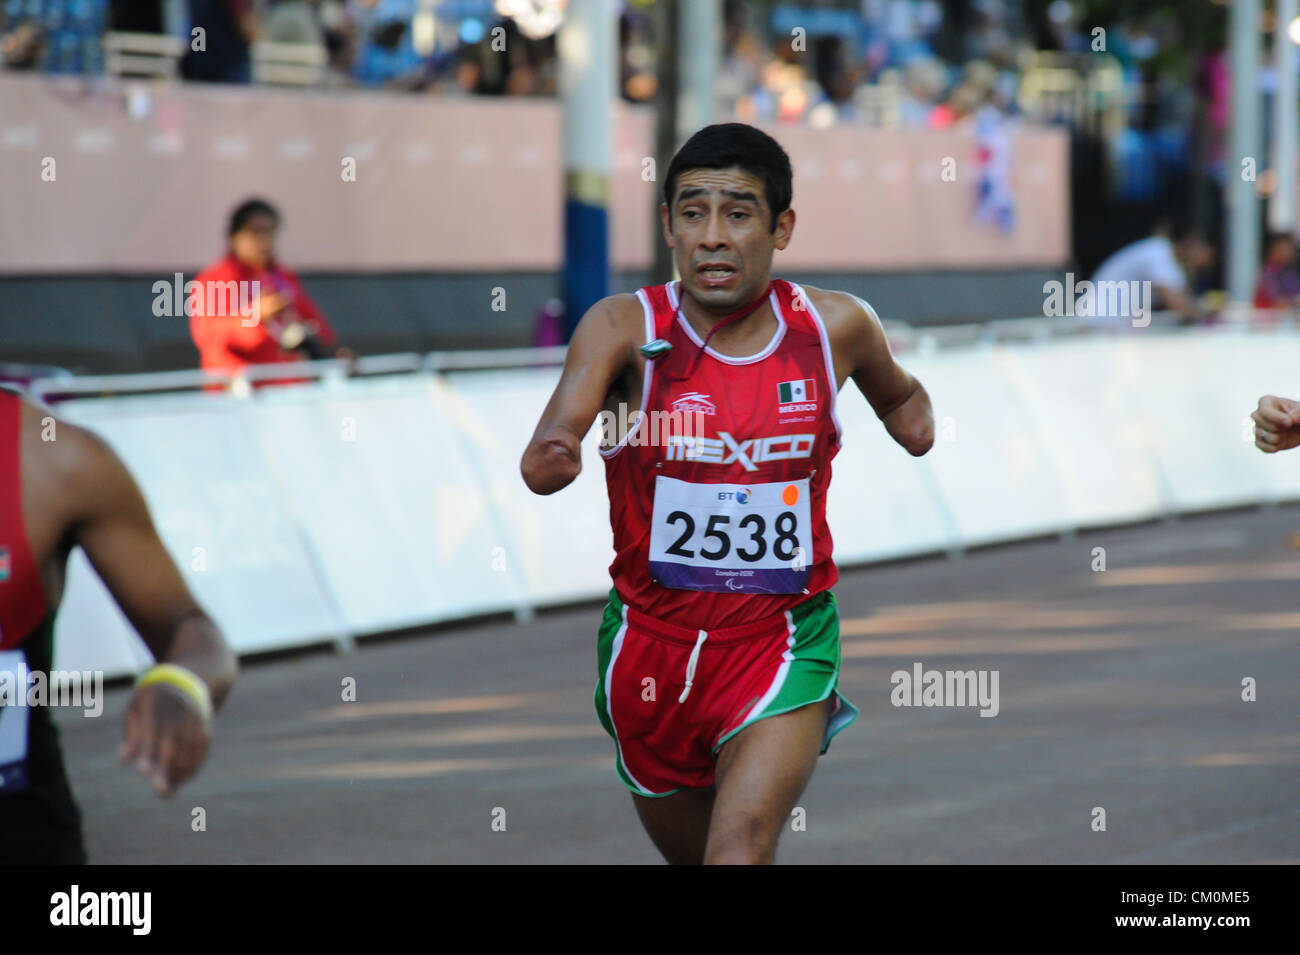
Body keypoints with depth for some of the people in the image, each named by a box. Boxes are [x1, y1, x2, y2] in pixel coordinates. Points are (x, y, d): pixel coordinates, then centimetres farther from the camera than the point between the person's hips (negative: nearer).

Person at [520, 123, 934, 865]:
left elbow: (900, 396, 21)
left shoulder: (835, 325, -4)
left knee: (740, 850, -23)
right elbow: (549, 453, -30)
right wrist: (551, 454, -52)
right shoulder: (626, 327, -12)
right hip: (651, 639, 1)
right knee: (689, 851, 20)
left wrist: (916, 416, 0)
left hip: (781, 638, -1)